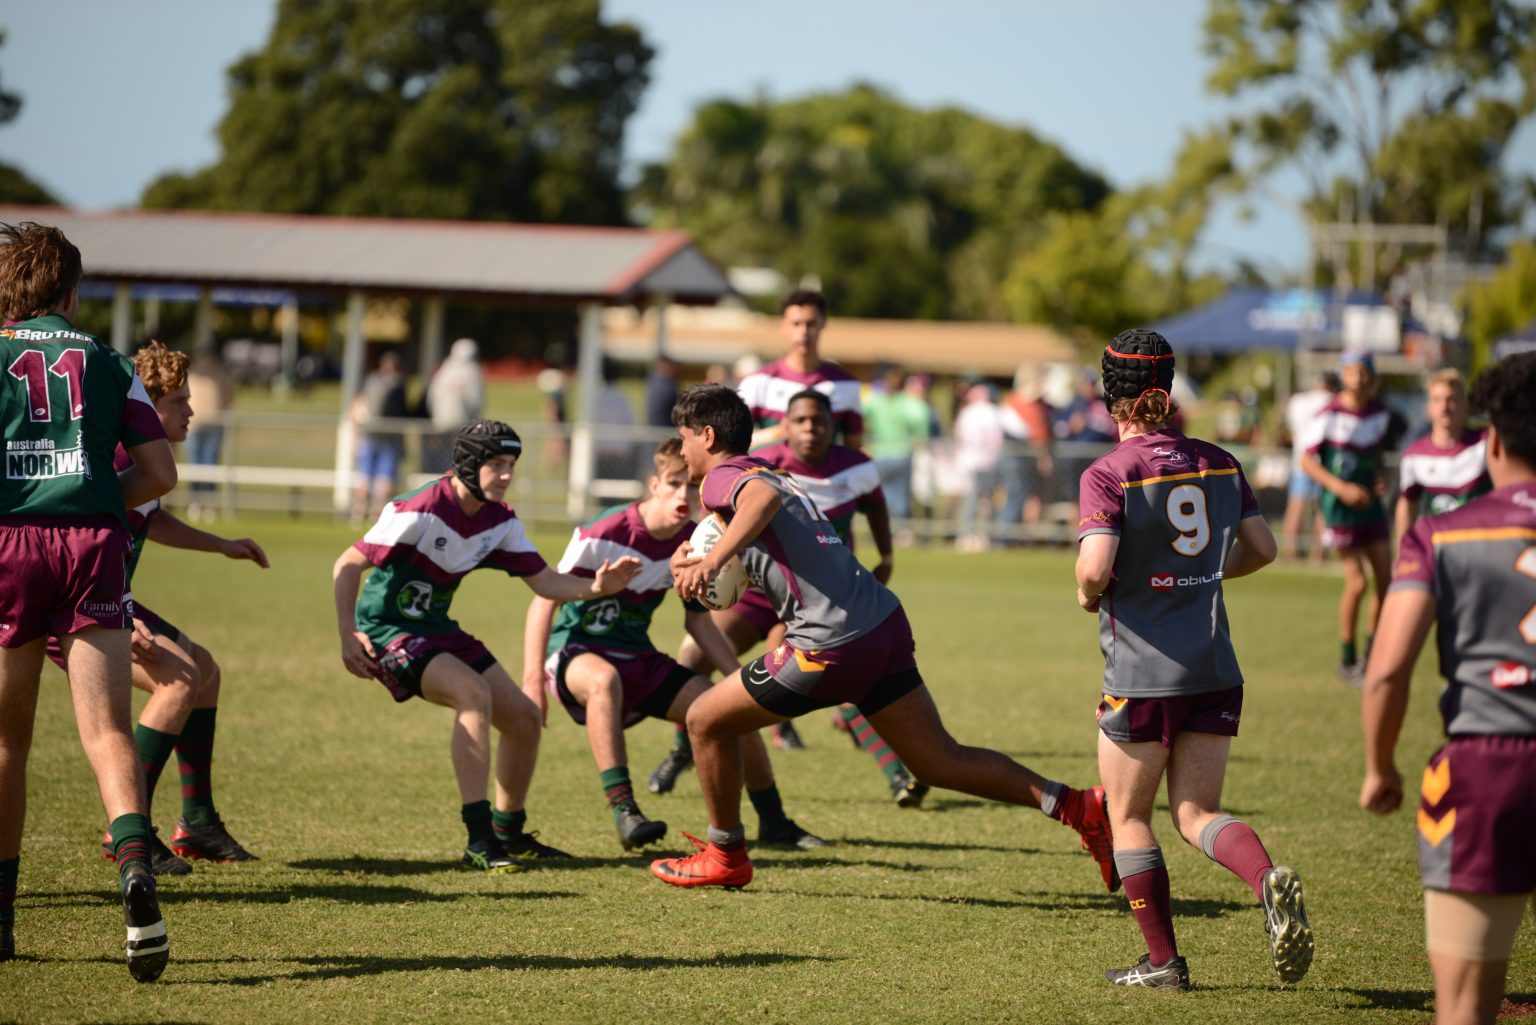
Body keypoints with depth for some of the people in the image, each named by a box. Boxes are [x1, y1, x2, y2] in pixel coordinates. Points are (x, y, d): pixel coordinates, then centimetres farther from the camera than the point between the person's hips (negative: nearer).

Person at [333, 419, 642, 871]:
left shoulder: (500, 520, 0)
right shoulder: (421, 510, -23)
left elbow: (543, 581, 3)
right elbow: (347, 567, -19)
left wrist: (595, 587, -16)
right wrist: (348, 637, -26)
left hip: (437, 628, 9)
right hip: (387, 629, -9)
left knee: (524, 717, 5)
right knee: (473, 691, -31)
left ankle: (508, 832, 25)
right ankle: (479, 840, -31)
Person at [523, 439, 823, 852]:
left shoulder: (694, 545, -3)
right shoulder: (605, 534, -21)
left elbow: (699, 623, 12)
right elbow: (545, 601, -17)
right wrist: (533, 678, -26)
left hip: (639, 660, 6)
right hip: (576, 652, -6)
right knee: (605, 679, -43)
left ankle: (773, 822, 16)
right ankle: (623, 810, -43)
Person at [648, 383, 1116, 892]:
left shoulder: (723, 477, -2)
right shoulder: (767, 473, 27)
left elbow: (765, 499, -28)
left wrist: (713, 561, -36)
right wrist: (700, 566, 26)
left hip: (832, 645, -9)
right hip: (883, 623, 9)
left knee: (707, 720, 8)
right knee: (939, 760, 7)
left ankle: (725, 856, 21)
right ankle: (1078, 806, -3)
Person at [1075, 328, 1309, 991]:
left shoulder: (1108, 476, -11)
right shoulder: (1217, 463, 5)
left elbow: (1095, 569, -23)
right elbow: (1261, 548, 12)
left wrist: (1088, 595, 0)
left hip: (1142, 674, -5)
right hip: (1215, 670, 5)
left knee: (1128, 818, 12)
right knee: (1196, 815, 8)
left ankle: (1163, 961, 13)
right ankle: (1269, 880, -21)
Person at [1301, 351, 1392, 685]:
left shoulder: (1379, 412, 4)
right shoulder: (1330, 416, -14)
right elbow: (1307, 460, -11)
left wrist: (1380, 476, 1)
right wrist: (1340, 488, -21)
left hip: (1370, 502, 6)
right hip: (1339, 506, -6)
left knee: (1385, 578, 3)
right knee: (1357, 582, -9)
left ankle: (1373, 656, 18)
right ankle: (1347, 660, 7)